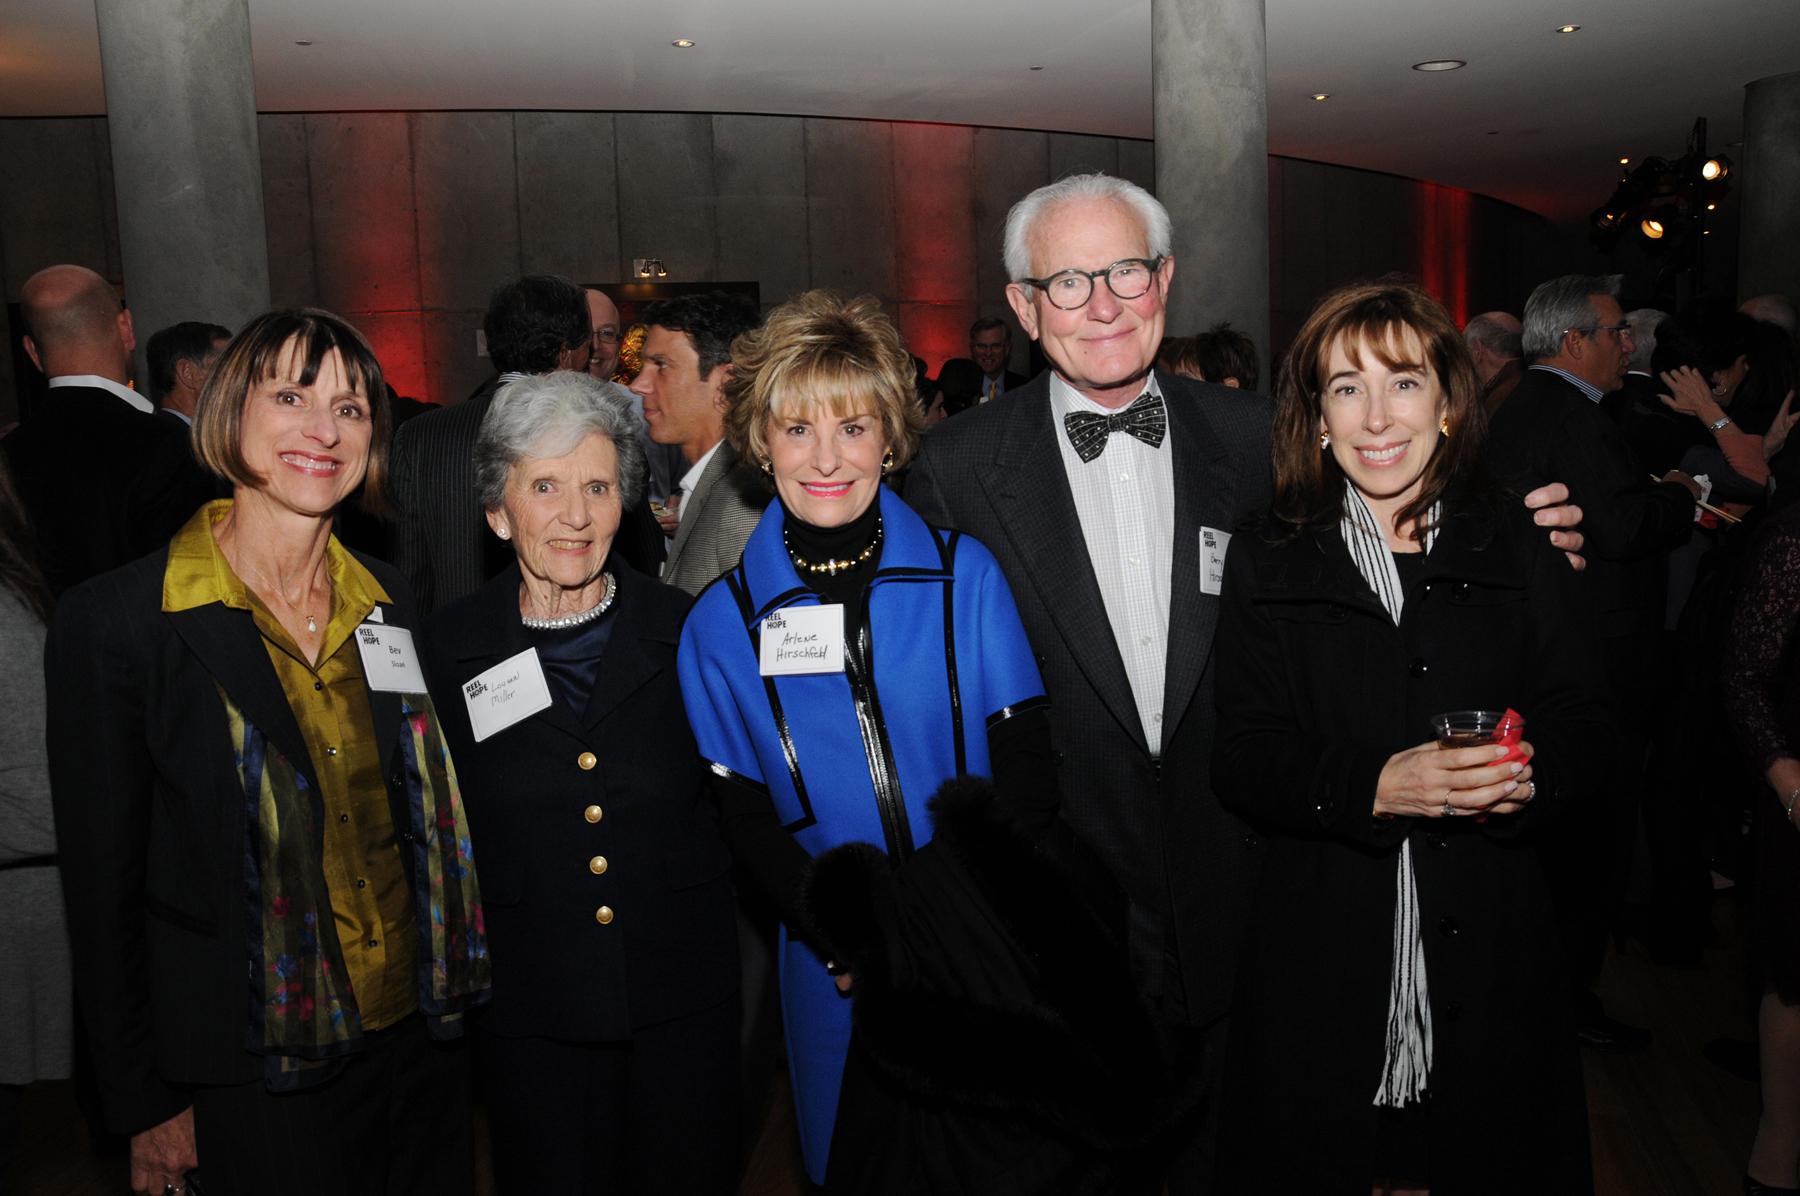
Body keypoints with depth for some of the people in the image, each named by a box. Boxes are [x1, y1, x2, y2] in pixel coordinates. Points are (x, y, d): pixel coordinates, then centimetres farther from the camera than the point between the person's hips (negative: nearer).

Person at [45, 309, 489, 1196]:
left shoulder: (388, 603, 3)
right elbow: (103, 881, -7)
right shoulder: (114, 621, -11)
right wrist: (146, 1104, -4)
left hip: (421, 1036, 5)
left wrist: (453, 989, 7)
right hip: (259, 1079, -4)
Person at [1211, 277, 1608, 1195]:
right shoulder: (1266, 560, -1)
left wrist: (1532, 773, -19)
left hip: (1487, 947, 2)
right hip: (1322, 944, -1)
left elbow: (1582, 727, 3)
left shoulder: (1520, 545, 3)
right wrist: (1374, 785, -23)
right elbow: (1243, 762, -7)